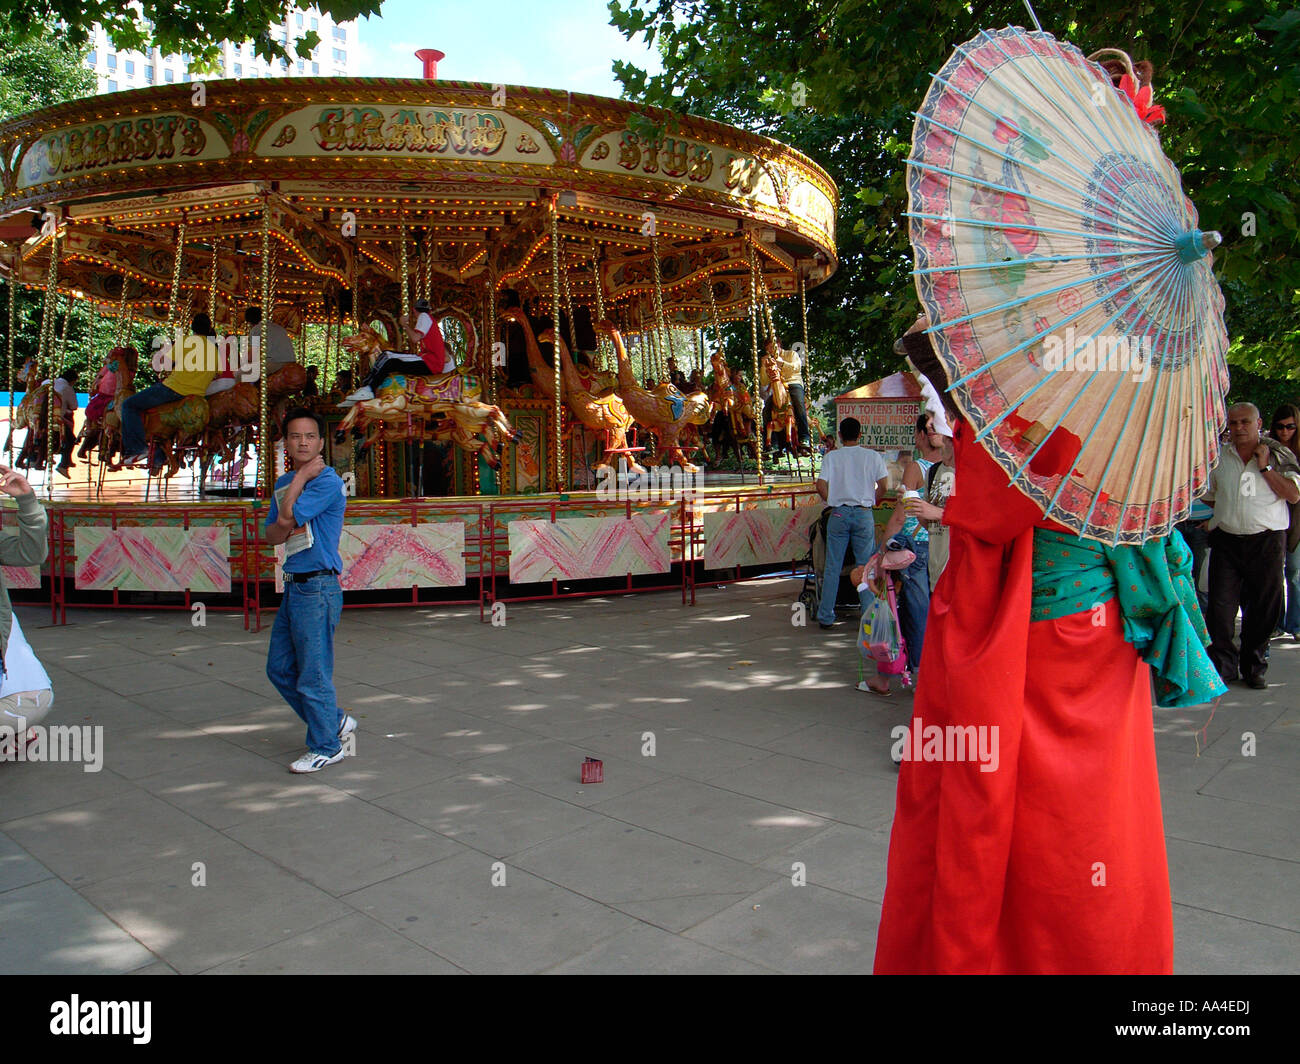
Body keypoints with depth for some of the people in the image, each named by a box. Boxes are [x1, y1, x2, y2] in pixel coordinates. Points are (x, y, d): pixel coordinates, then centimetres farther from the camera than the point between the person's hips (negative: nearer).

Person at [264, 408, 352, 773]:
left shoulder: (328, 482, -12)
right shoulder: (284, 483, 14)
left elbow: (288, 515, -19)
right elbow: (272, 534, 12)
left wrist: (302, 476, -8)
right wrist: (283, 526, -10)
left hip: (318, 588, -9)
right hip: (293, 586, 9)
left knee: (313, 674, -1)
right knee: (279, 668, 16)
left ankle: (325, 747, 15)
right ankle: (334, 720, 30)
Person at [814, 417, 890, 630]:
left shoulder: (831, 457, 1)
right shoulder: (872, 456, 3)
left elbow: (821, 485, -8)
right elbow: (883, 485, -2)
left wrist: (831, 502, 9)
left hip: (839, 514, 0)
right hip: (864, 514, 0)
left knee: (832, 567, 5)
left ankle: (826, 617, 9)